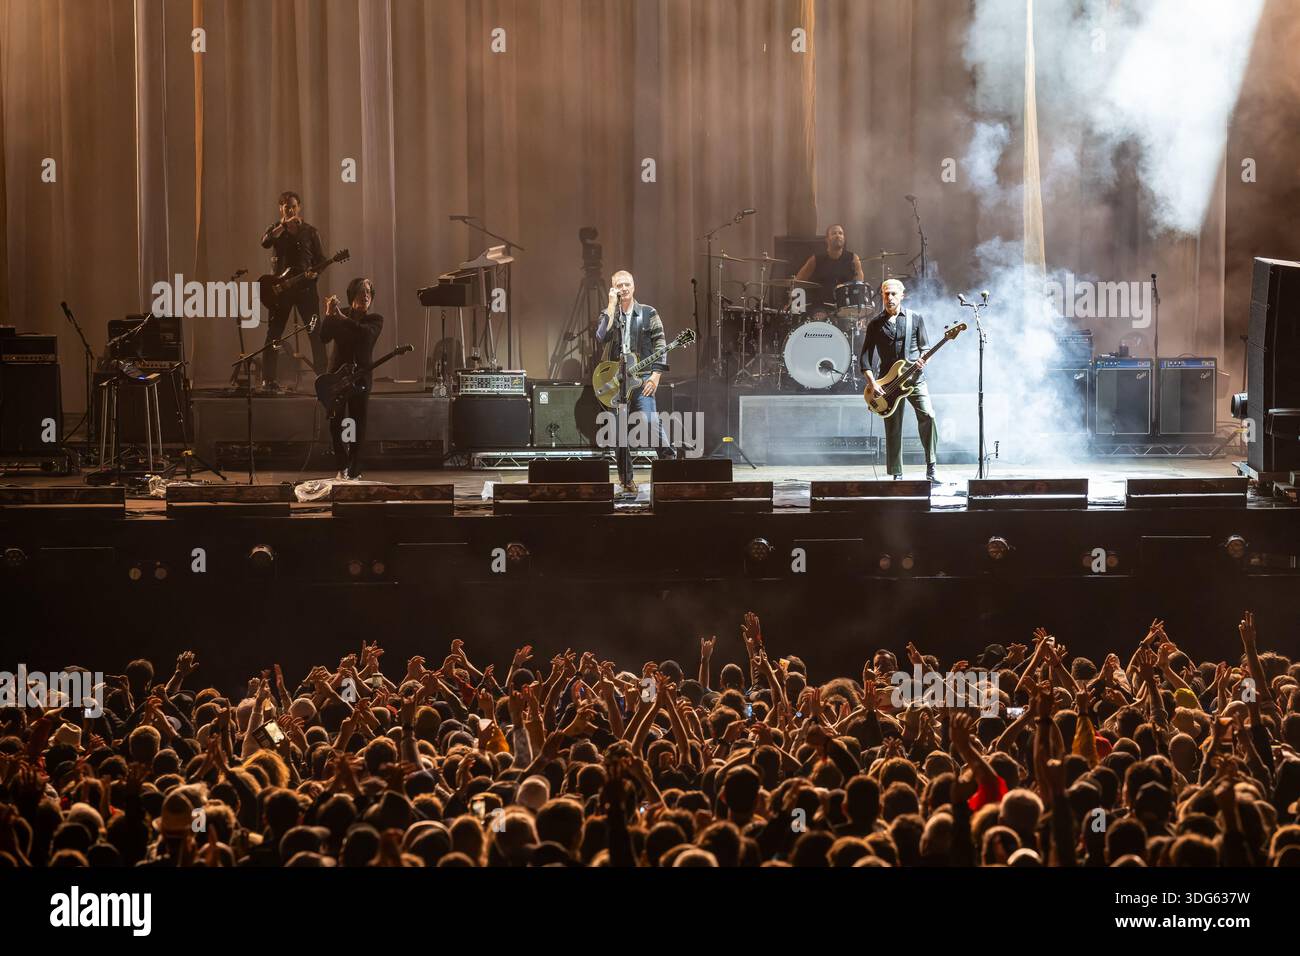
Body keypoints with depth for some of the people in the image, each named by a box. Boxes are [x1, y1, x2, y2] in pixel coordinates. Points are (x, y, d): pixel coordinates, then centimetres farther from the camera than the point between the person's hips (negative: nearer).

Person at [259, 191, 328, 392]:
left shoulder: (310, 231, 9)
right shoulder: (275, 229, 9)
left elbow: (321, 260, 9)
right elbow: (265, 242, -14)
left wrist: (315, 272, -11)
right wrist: (284, 225, -19)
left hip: (306, 286, 0)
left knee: (315, 332, -6)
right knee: (273, 334, -2)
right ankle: (268, 380, 1)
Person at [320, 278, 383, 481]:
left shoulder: (375, 320, 3)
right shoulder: (339, 316, 6)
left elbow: (365, 333, -19)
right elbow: (324, 337, -8)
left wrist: (341, 318, -23)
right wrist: (328, 315, -21)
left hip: (361, 377, -1)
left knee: (358, 425, -3)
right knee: (335, 423, -4)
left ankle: (353, 471, 4)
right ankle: (343, 467, 10)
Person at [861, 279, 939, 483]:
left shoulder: (915, 318, 7)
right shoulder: (875, 324, 8)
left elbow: (924, 346, 10)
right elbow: (866, 356, 5)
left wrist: (922, 359, -14)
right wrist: (872, 383, -7)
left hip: (914, 378, -1)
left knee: (927, 416, -20)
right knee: (893, 429, 0)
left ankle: (931, 469, -14)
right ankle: (897, 475, 7)